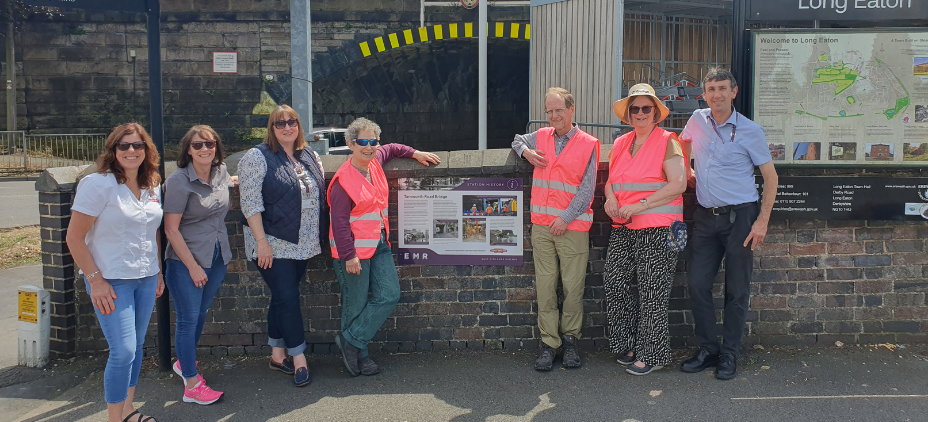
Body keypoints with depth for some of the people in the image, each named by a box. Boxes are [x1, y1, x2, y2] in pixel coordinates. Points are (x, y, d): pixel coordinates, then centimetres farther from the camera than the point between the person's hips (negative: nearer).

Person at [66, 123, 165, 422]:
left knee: (136, 346, 14)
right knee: (124, 352, -8)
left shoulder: (153, 186, 7)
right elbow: (74, 237, -12)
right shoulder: (98, 185, -13)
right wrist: (95, 280, -16)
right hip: (111, 282, -6)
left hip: (146, 278, 6)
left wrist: (158, 272, 15)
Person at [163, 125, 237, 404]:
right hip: (186, 261, -7)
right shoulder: (179, 182, -15)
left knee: (201, 314, 19)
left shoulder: (221, 172, 3)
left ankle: (183, 363, 41)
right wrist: (192, 266, -16)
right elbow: (171, 229, -16)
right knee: (188, 320, 1)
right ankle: (192, 386, 10)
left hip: (218, 259, 7)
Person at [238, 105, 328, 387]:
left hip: (303, 244, 6)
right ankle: (298, 358, 5)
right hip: (273, 245, -6)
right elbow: (251, 203, -13)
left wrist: (318, 236, 12)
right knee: (287, 298, -5)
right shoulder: (257, 158, -8)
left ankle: (277, 355, 24)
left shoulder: (310, 156, 11)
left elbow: (321, 196, 18)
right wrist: (262, 241, -18)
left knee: (283, 298, 14)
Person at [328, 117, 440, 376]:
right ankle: (359, 355, 21)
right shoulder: (344, 180, -17)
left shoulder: (375, 161, 5)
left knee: (389, 296, 4)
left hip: (379, 245, 8)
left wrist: (415, 154, 22)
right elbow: (339, 222, -17)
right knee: (356, 304, 3)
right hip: (354, 251, -8)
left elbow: (390, 149, 30)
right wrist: (348, 256, -19)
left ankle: (350, 340, 14)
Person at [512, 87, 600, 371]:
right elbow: (517, 140, 34)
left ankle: (570, 339, 16)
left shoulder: (588, 144, 2)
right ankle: (549, 343, 8)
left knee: (573, 287, -1)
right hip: (541, 225, 3)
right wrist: (525, 151, 10)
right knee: (545, 285, 1)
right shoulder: (541, 136, 14)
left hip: (573, 226, -3)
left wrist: (565, 218, -10)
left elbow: (586, 189, -2)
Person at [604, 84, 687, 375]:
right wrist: (610, 198, 0)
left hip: (657, 230, -6)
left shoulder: (667, 141, -3)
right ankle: (626, 345, 20)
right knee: (616, 284, 4)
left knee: (652, 292, -3)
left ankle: (652, 354, 9)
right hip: (623, 228, 6)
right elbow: (611, 180, 24)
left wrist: (640, 206, -15)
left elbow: (678, 184, -12)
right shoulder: (621, 143, 16)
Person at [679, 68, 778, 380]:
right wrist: (686, 173, 20)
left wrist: (762, 220, -9)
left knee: (736, 290, 2)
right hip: (706, 216, 4)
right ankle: (707, 349, 15)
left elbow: (770, 176, -1)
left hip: (739, 217, -4)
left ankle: (729, 354, 14)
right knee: (698, 285, 2)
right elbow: (684, 145, 30)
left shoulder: (750, 130, -4)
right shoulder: (697, 120, 6)